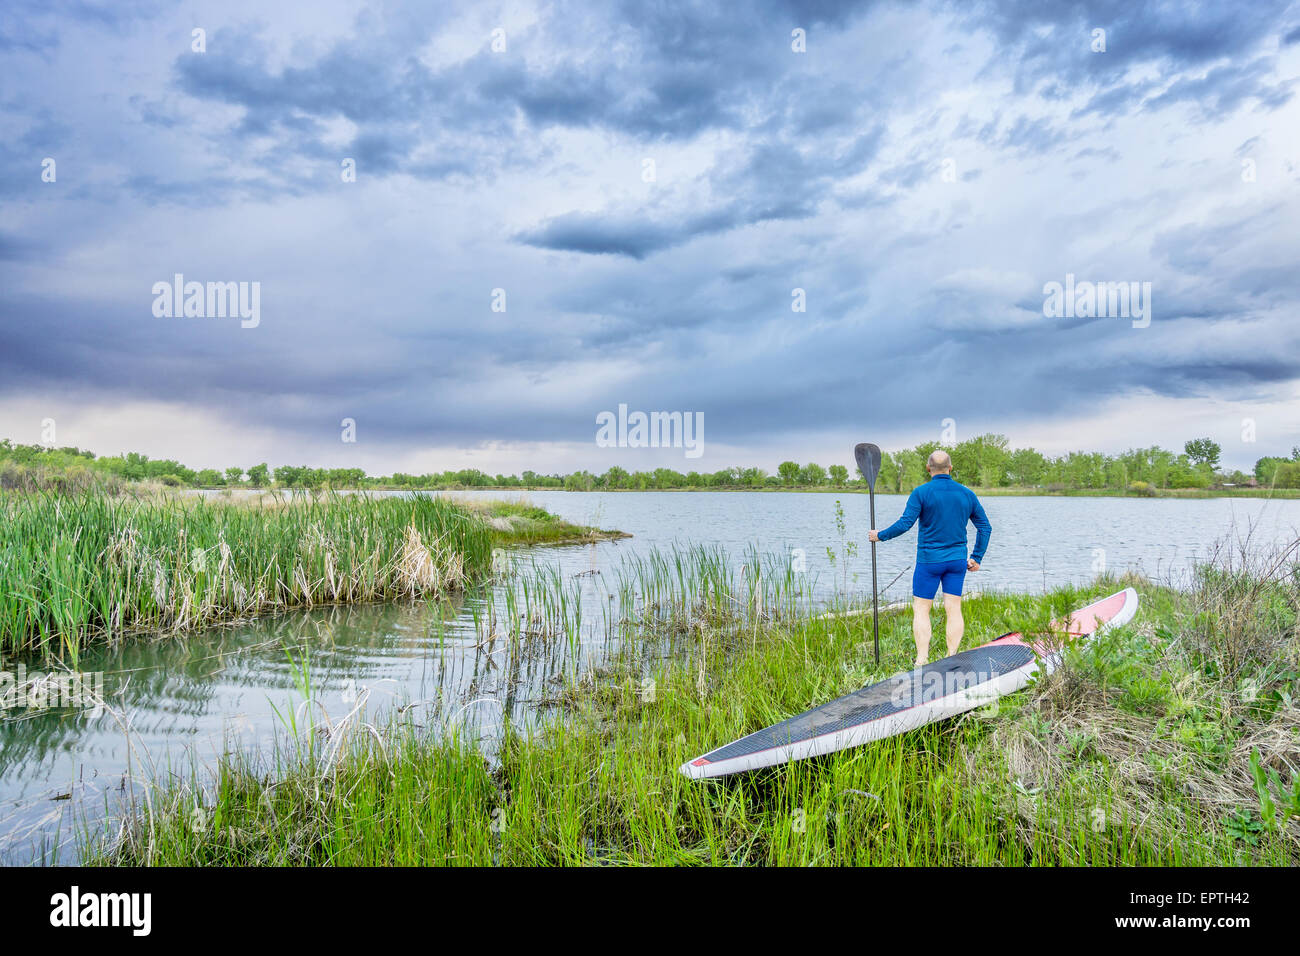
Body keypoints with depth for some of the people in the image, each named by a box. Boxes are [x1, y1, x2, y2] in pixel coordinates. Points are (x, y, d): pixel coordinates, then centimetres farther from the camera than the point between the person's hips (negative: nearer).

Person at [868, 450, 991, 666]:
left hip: (929, 560, -4)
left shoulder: (921, 492, -9)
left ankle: (922, 661, -1)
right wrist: (977, 558, 14)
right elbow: (985, 527, 8)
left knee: (921, 609, 3)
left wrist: (880, 535, -2)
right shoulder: (967, 494, 6)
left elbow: (905, 524, -16)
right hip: (958, 560, 4)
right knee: (954, 609, 7)